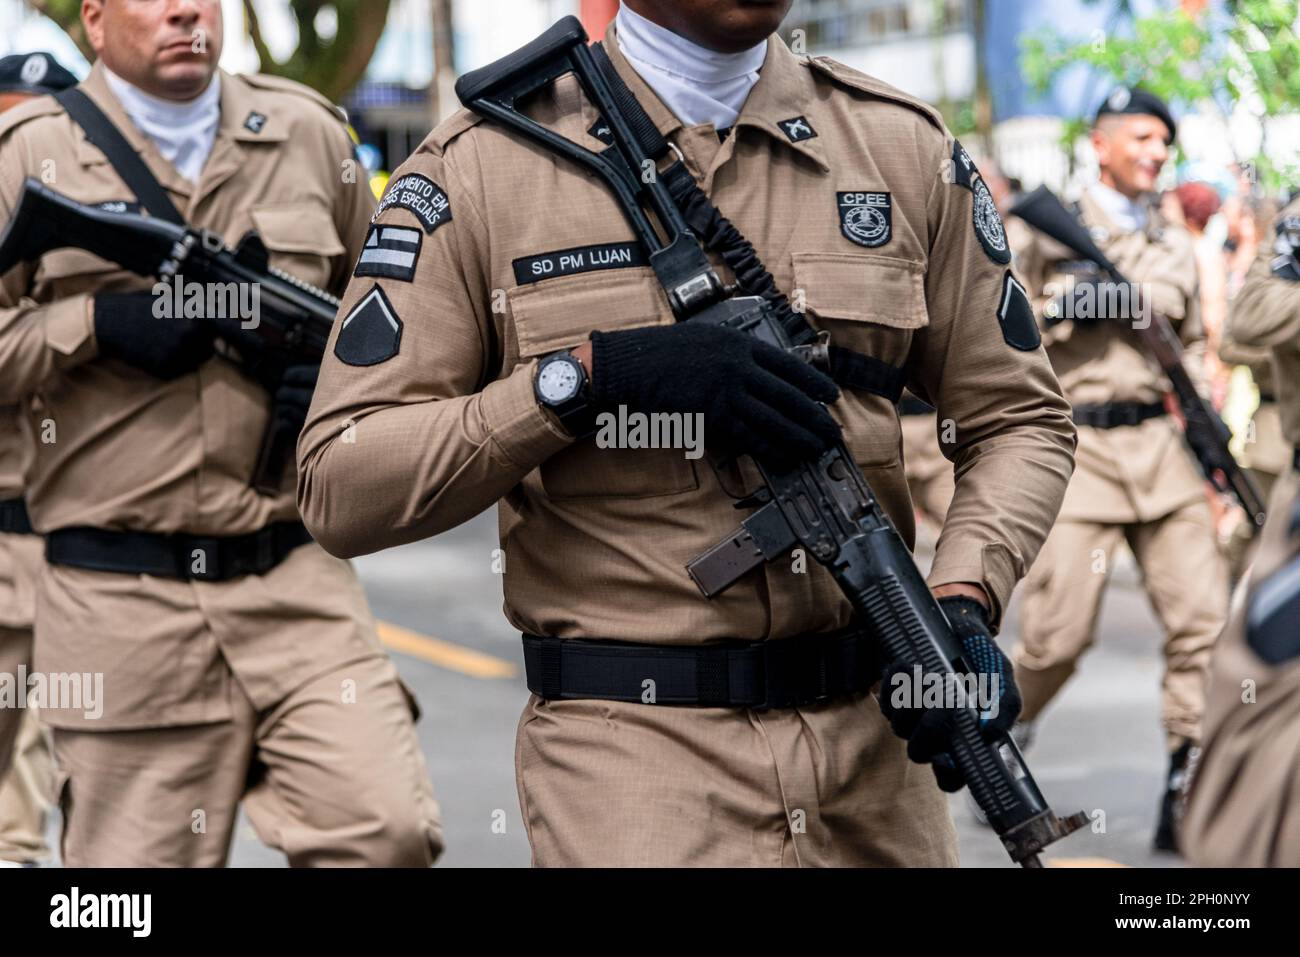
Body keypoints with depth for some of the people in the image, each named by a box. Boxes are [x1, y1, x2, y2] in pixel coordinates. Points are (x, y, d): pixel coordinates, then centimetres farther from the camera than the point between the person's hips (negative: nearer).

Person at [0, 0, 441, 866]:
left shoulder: (309, 134, 11)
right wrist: (94, 324, -13)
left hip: (294, 576, 2)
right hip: (119, 600, -2)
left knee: (388, 831, -13)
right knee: (139, 857, 5)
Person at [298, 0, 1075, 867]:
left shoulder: (906, 150, 6)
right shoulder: (475, 168, -3)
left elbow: (1020, 418, 11)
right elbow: (337, 488, -7)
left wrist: (965, 602, -8)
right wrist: (588, 374, -18)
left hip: (874, 734, 3)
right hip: (634, 751, -3)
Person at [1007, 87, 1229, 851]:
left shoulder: (1175, 248, 16)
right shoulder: (1047, 231, 2)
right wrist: (1062, 306, -17)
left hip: (1160, 445, 4)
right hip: (1077, 445, -4)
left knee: (1204, 617, -7)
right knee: (1060, 635, -5)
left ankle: (1190, 796, 0)